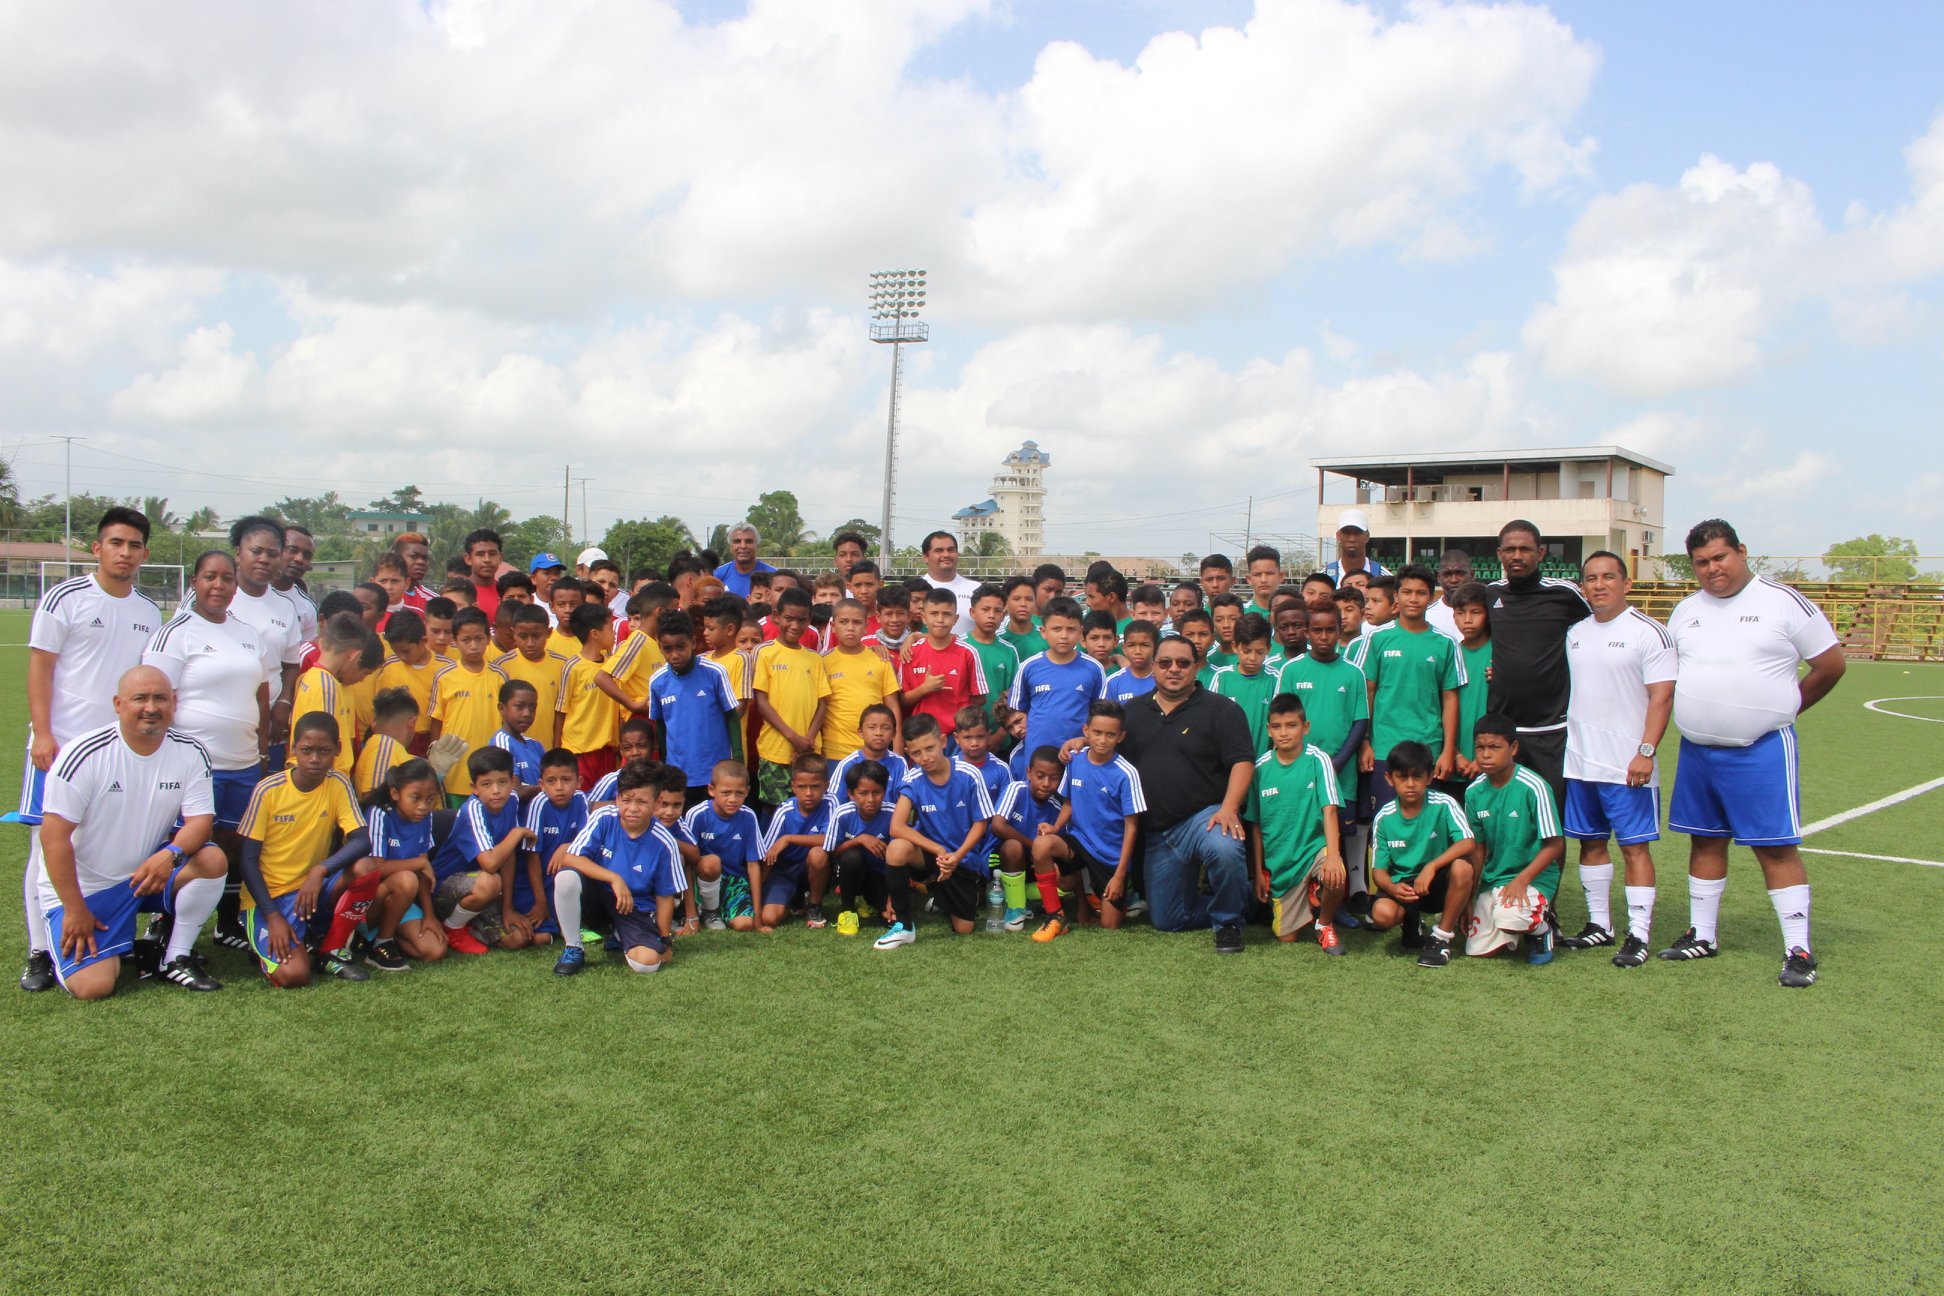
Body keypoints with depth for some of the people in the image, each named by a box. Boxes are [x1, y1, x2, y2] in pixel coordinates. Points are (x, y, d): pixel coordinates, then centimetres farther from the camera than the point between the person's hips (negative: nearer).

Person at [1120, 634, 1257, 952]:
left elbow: (1242, 761, -10)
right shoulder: (1133, 711, 13)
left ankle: (1229, 922, -12)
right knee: (1166, 921, 8)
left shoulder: (1220, 709, -2)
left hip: (1205, 816, -5)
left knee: (1225, 849, -41)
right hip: (1157, 831, 5)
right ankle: (1237, 901, 31)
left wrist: (1228, 808, -23)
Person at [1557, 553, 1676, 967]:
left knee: (1635, 846, -1)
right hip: (1579, 761, 6)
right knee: (1590, 842, 12)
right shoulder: (1574, 633, 12)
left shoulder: (1648, 632, -7)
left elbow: (1662, 697, -12)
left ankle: (1638, 935, 4)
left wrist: (1646, 751, -18)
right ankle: (1599, 924, 23)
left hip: (1628, 766, -6)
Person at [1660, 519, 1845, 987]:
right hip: (1696, 750, 5)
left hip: (1762, 750, -5)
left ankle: (1799, 950, 3)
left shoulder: (1782, 601, -5)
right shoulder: (1685, 611, 10)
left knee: (1776, 847, -4)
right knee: (1705, 841, 13)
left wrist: (1781, 708, 5)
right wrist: (1702, 713, 11)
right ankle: (1701, 935, 24)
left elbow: (1831, 664, 0)